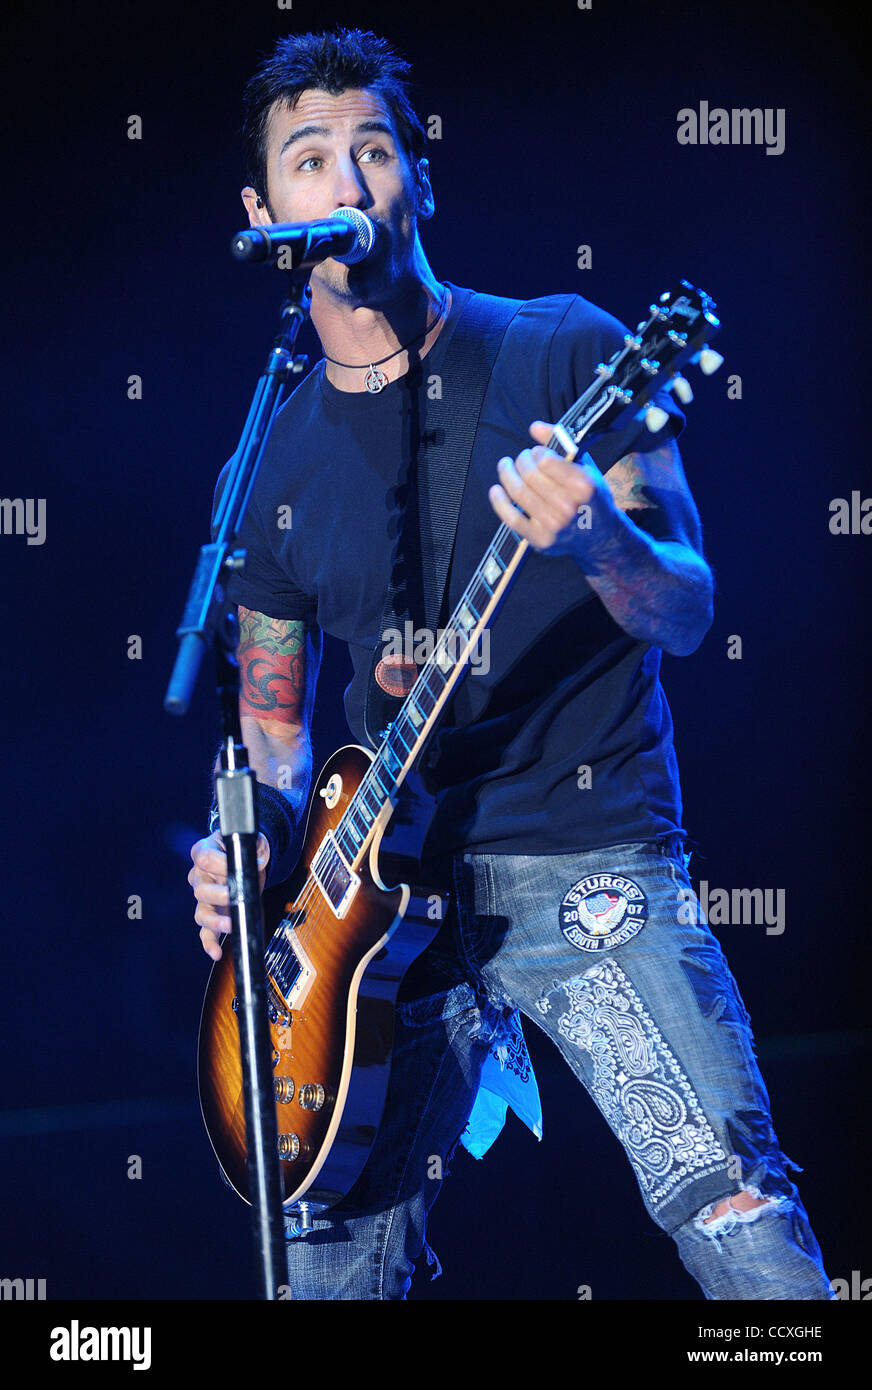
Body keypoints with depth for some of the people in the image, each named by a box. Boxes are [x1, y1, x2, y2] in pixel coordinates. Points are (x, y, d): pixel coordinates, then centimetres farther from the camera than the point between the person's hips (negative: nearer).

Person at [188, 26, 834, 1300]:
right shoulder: (278, 462, 10)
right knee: (336, 1263, 3)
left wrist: (596, 539, -25)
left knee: (742, 1224, -18)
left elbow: (687, 612, -3)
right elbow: (275, 727, 19)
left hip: (595, 870, -3)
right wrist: (250, 849, -2)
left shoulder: (563, 353, 1)